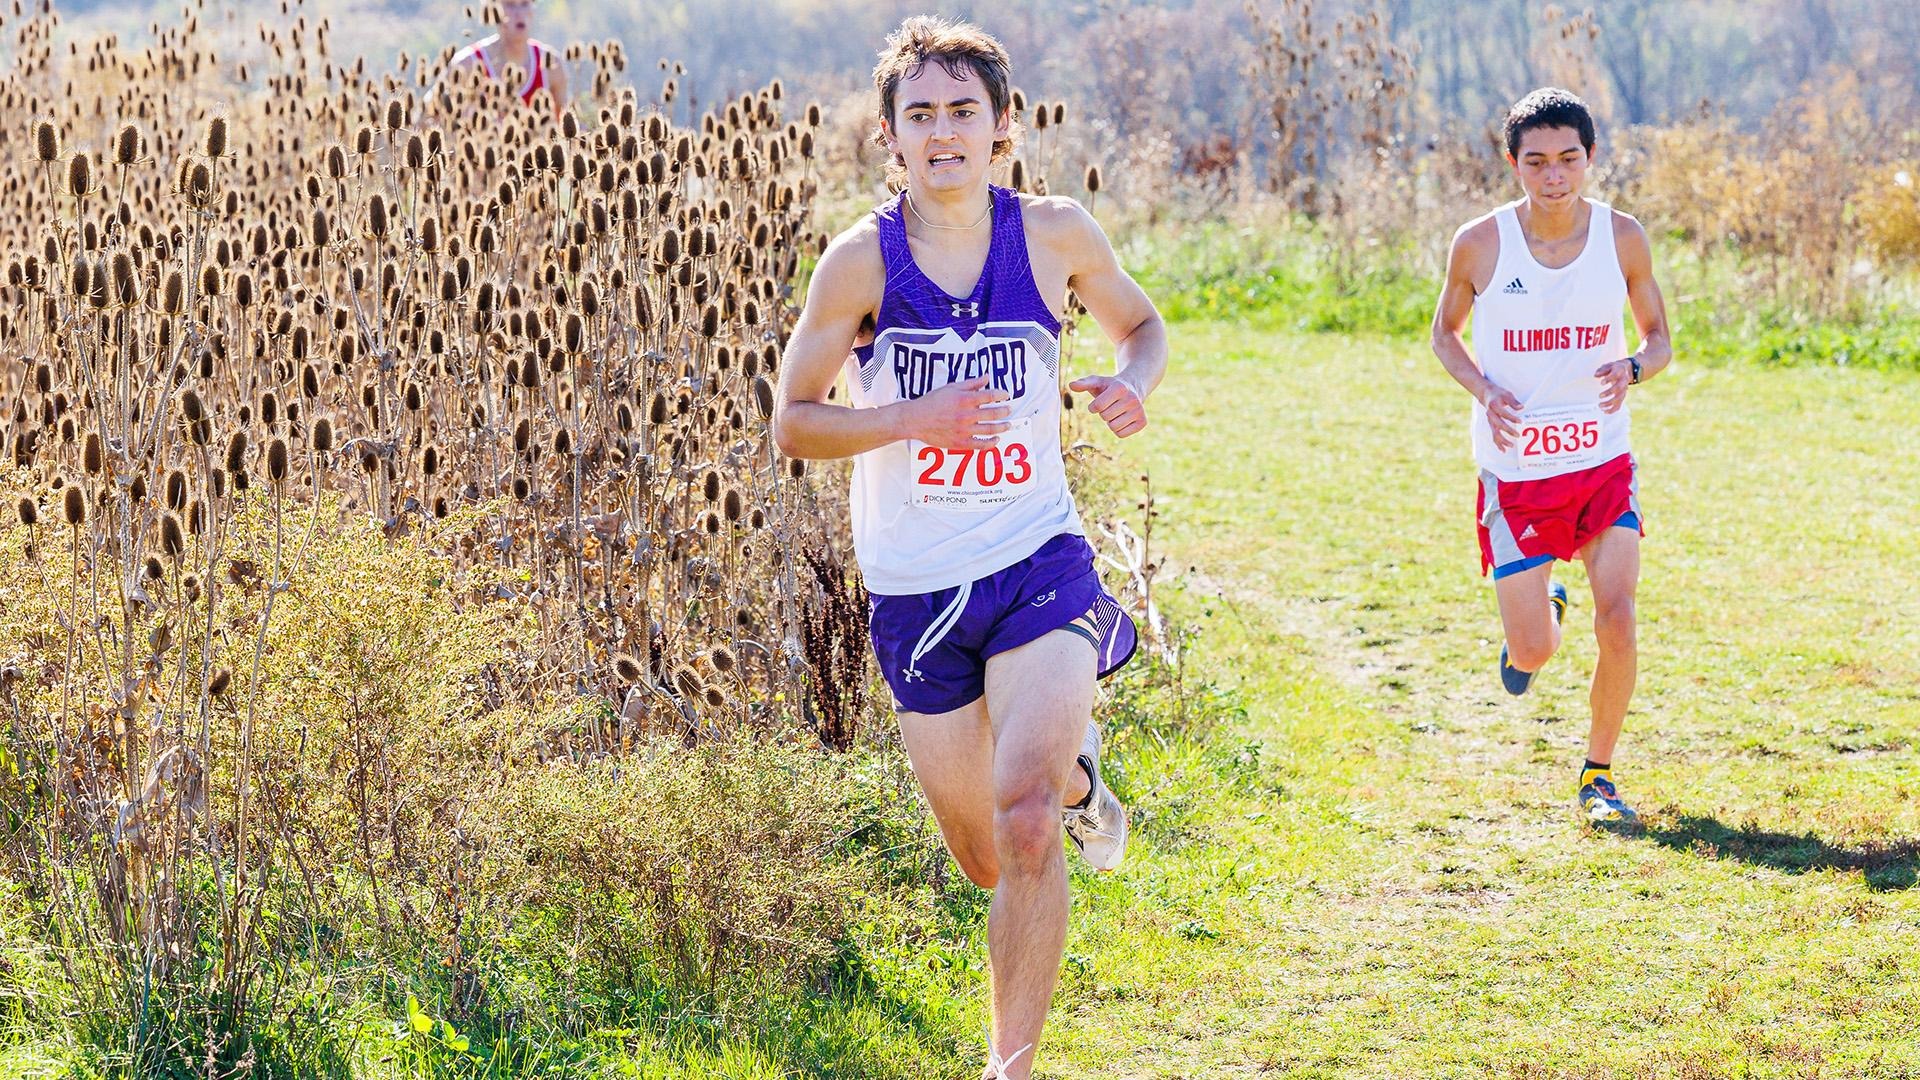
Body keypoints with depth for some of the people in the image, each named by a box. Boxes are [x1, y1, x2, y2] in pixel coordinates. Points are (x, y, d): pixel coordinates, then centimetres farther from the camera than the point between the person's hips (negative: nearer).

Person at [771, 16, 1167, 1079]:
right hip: (915, 586, 1)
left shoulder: (1055, 234, -4)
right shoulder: (862, 260, -8)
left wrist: (1131, 382, -8)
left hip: (1037, 563, -1)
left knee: (1025, 822, -24)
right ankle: (1074, 772, 49)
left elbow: (1142, 324, 15)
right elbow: (792, 421, -5)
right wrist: (921, 417, -20)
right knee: (987, 863, 13)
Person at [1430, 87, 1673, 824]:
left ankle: (1598, 773, 6)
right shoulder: (1480, 245, -8)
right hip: (1514, 470, -1)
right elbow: (1445, 332, 7)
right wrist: (1484, 391, -13)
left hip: (1603, 464, 1)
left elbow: (1659, 337, 7)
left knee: (1617, 620, -15)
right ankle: (1544, 612, 40)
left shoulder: (1622, 238, -5)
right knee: (1533, 655, 1)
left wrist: (1634, 368, -17)